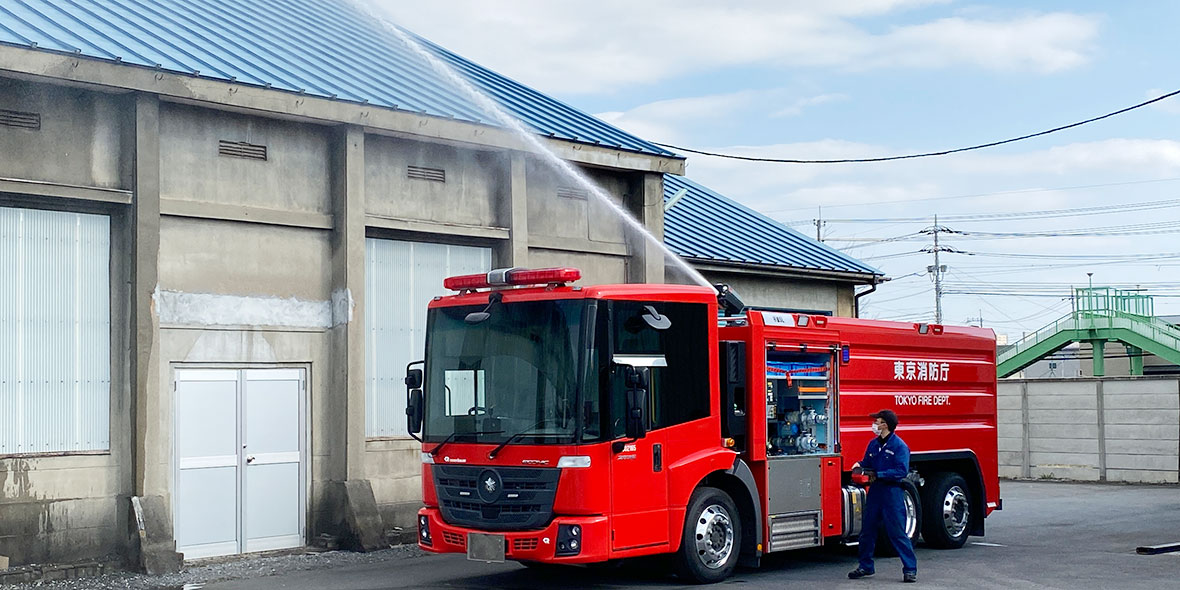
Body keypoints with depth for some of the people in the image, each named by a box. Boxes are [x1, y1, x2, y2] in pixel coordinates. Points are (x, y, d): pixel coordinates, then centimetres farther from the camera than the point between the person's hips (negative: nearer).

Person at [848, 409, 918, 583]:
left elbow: (902, 471, -18)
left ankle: (910, 569, 0)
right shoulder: (873, 444, 12)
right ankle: (866, 566, 23)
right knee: (867, 530, 11)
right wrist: (860, 466, -4)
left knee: (897, 533, -7)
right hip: (875, 491, 7)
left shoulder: (899, 446, -10)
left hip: (892, 492, -7)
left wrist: (878, 474, -22)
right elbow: (868, 463, 20)